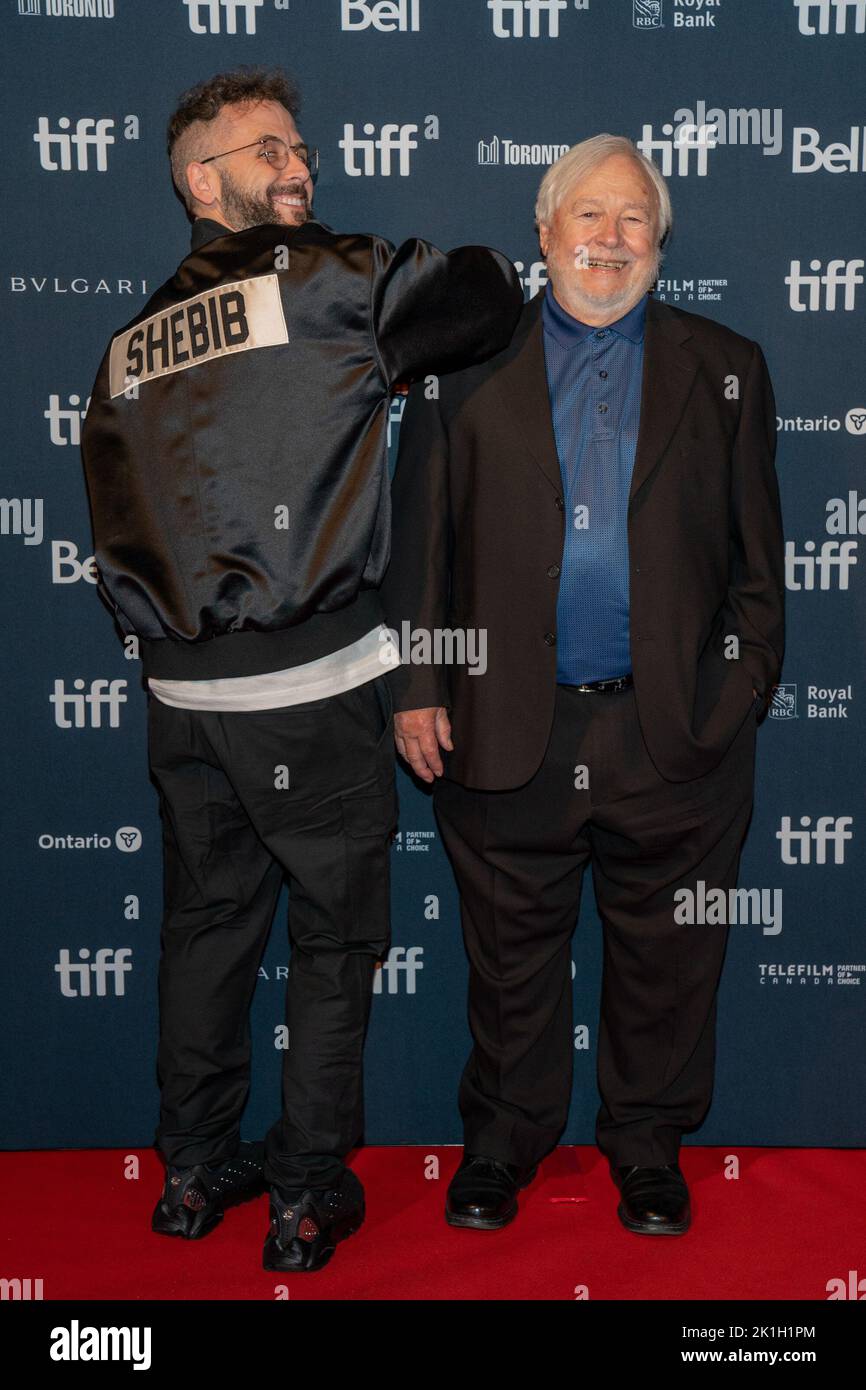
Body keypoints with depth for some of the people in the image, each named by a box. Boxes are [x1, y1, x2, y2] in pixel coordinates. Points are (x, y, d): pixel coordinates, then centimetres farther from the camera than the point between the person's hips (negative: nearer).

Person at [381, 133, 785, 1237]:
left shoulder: (724, 369, 8)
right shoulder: (466, 361, 6)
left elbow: (758, 553, 7)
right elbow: (420, 537, 4)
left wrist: (742, 681, -3)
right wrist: (416, 688, -1)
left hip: (674, 733, 1)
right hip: (509, 730, 0)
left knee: (665, 961, 12)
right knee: (510, 958, 13)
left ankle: (648, 1145, 34)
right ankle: (502, 1142, 33)